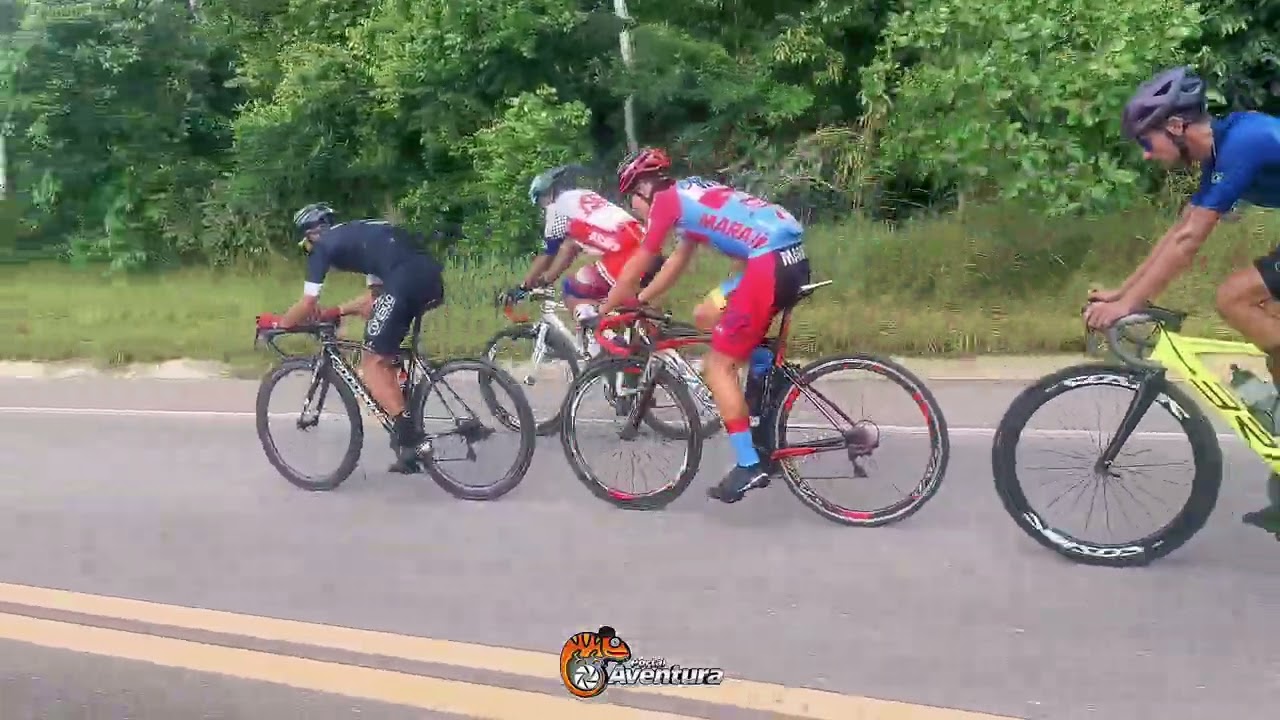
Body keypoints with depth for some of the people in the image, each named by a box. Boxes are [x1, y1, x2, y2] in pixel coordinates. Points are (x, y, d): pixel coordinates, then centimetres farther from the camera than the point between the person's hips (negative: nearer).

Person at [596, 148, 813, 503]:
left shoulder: (666, 199, 1)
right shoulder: (689, 195, 26)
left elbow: (635, 268, 7)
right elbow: (678, 260, 35)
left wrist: (602, 312, 20)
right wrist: (639, 301, 39)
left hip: (772, 263, -9)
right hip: (790, 258, 9)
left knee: (718, 366, -1)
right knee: (705, 317, 23)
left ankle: (749, 465, -1)